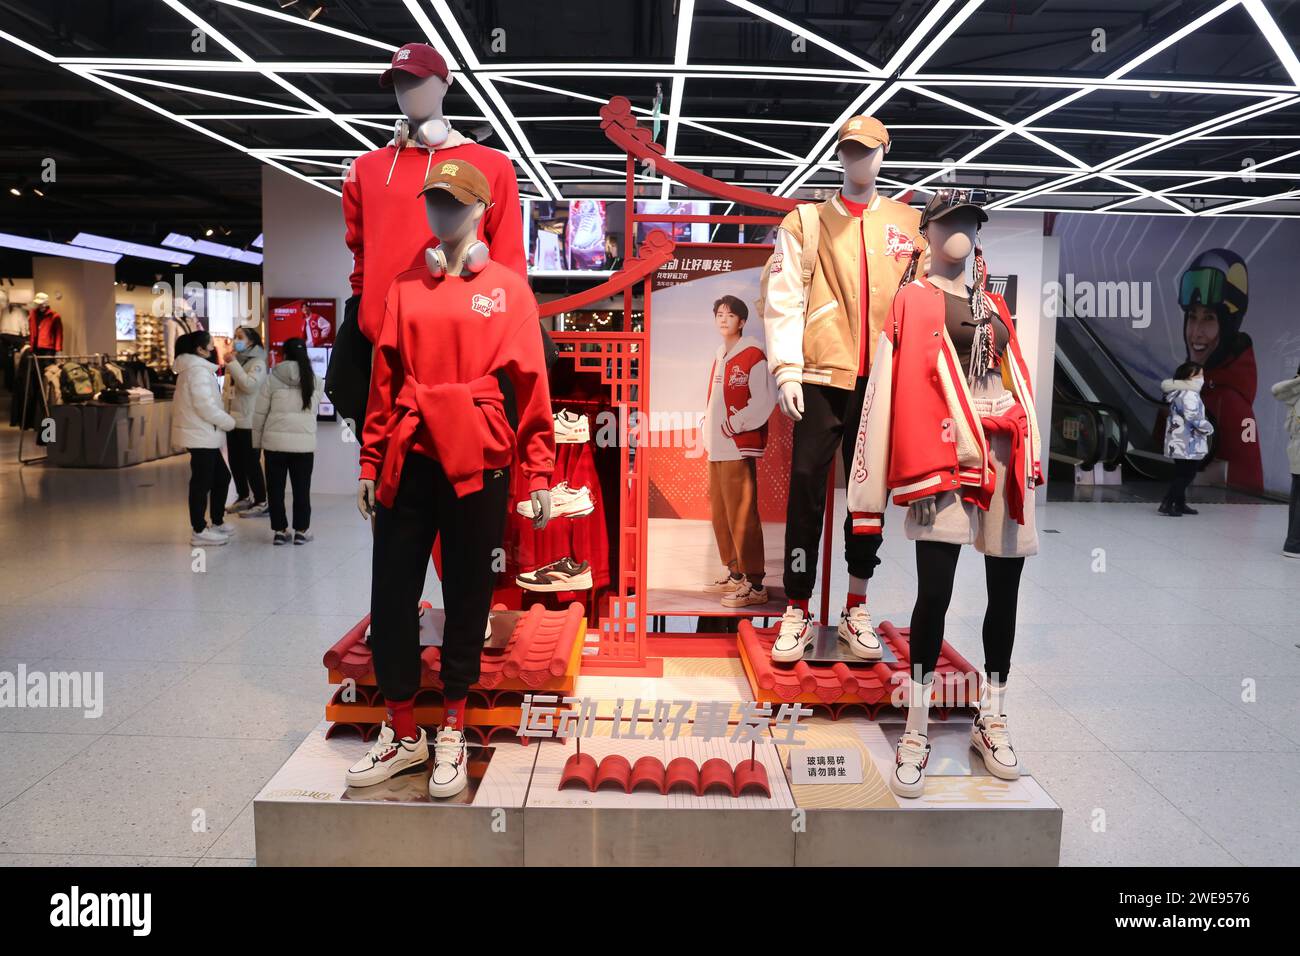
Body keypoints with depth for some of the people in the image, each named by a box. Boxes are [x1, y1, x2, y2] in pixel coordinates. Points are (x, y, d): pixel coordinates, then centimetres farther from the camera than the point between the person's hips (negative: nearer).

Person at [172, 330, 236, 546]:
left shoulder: (192, 368, 17)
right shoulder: (199, 370, -16)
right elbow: (205, 405, -22)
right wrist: (229, 422, -11)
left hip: (203, 435, 10)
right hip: (200, 436, -10)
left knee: (221, 476, 17)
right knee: (202, 482, -3)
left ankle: (217, 522, 27)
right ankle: (199, 532, 4)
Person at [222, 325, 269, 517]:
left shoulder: (257, 363, -8)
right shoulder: (234, 361, 13)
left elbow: (250, 385, -24)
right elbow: (227, 390, 20)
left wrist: (233, 363, -21)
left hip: (249, 423, -8)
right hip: (232, 421, 8)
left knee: (251, 463, -4)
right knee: (235, 463, 14)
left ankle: (261, 502, 4)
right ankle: (243, 497, 27)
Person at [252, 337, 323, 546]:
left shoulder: (272, 378, -1)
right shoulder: (316, 381, 4)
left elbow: (259, 413, 2)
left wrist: (257, 442, 11)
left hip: (275, 441, -1)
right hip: (304, 443, 1)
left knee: (275, 488, 10)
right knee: (301, 489, 10)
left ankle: (280, 531, 15)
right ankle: (301, 531, 14)